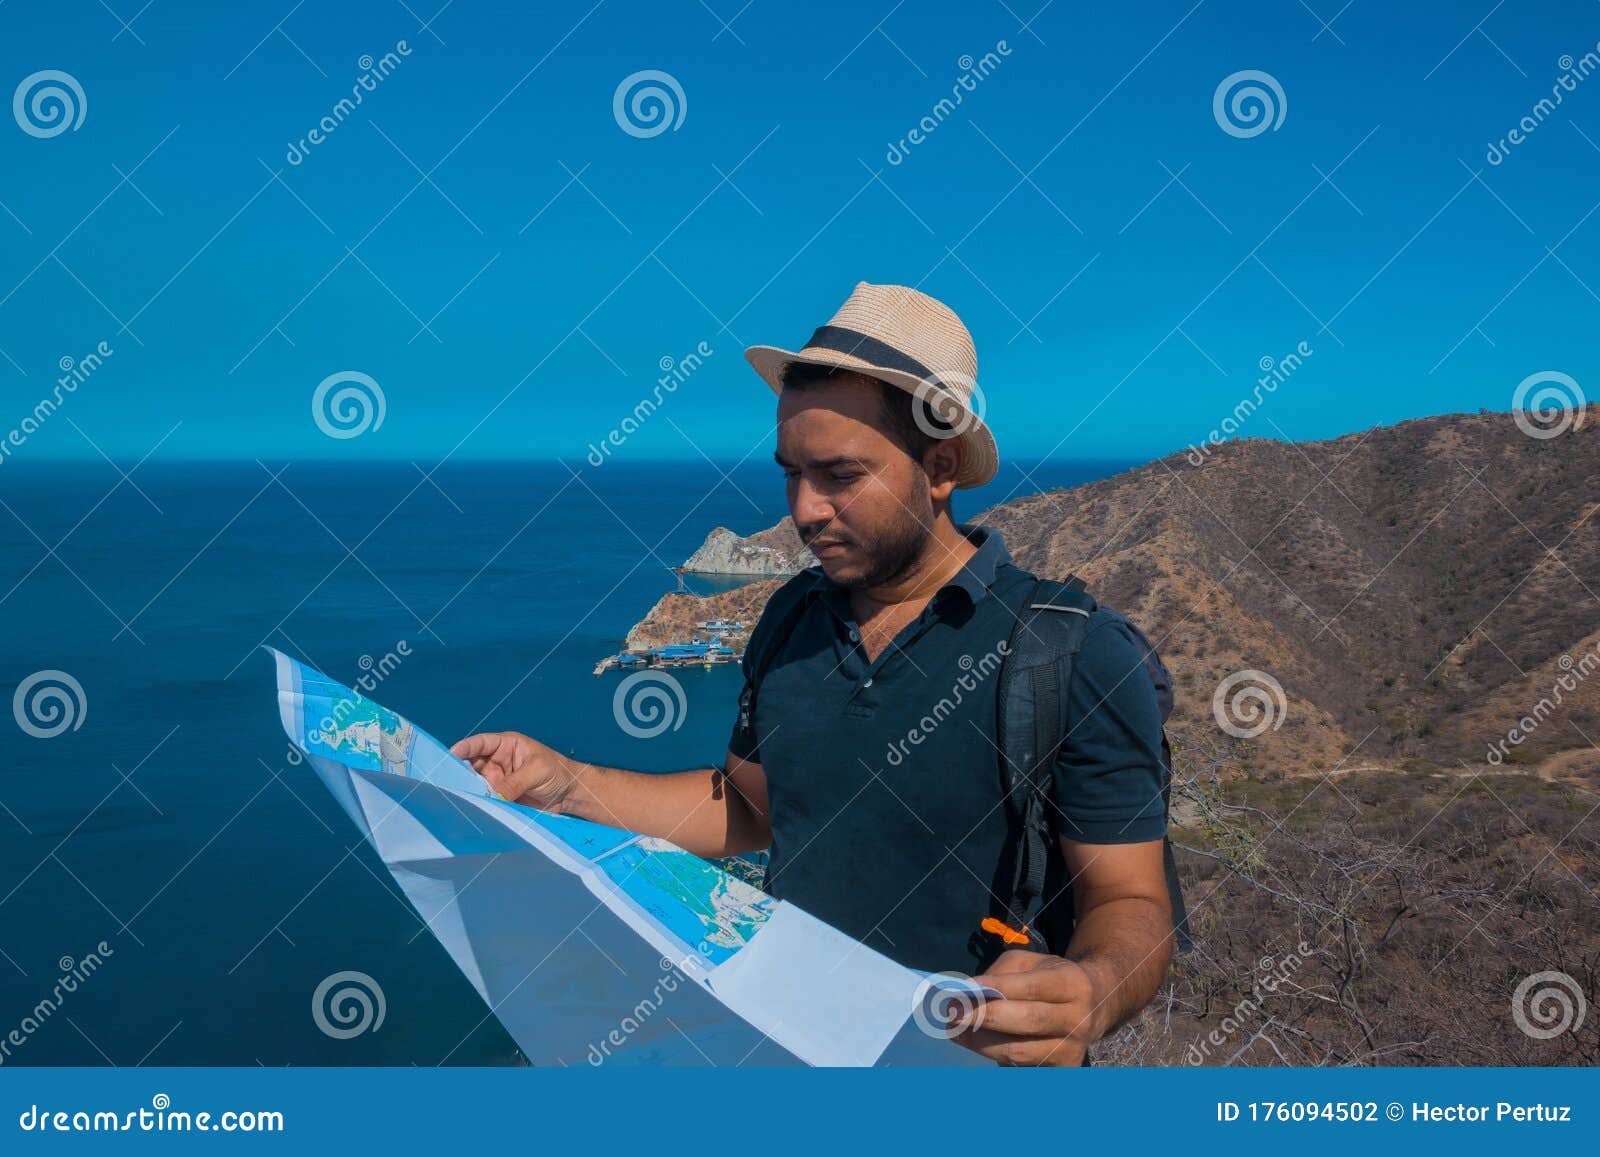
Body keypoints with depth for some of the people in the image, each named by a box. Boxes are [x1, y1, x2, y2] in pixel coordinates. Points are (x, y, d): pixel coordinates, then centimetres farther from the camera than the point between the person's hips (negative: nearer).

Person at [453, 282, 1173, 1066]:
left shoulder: (1082, 658, -17)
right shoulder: (791, 618, -1)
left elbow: (1129, 904, -12)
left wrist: (1092, 994, -33)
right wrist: (569, 786, -1)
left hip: (969, 1055, -2)